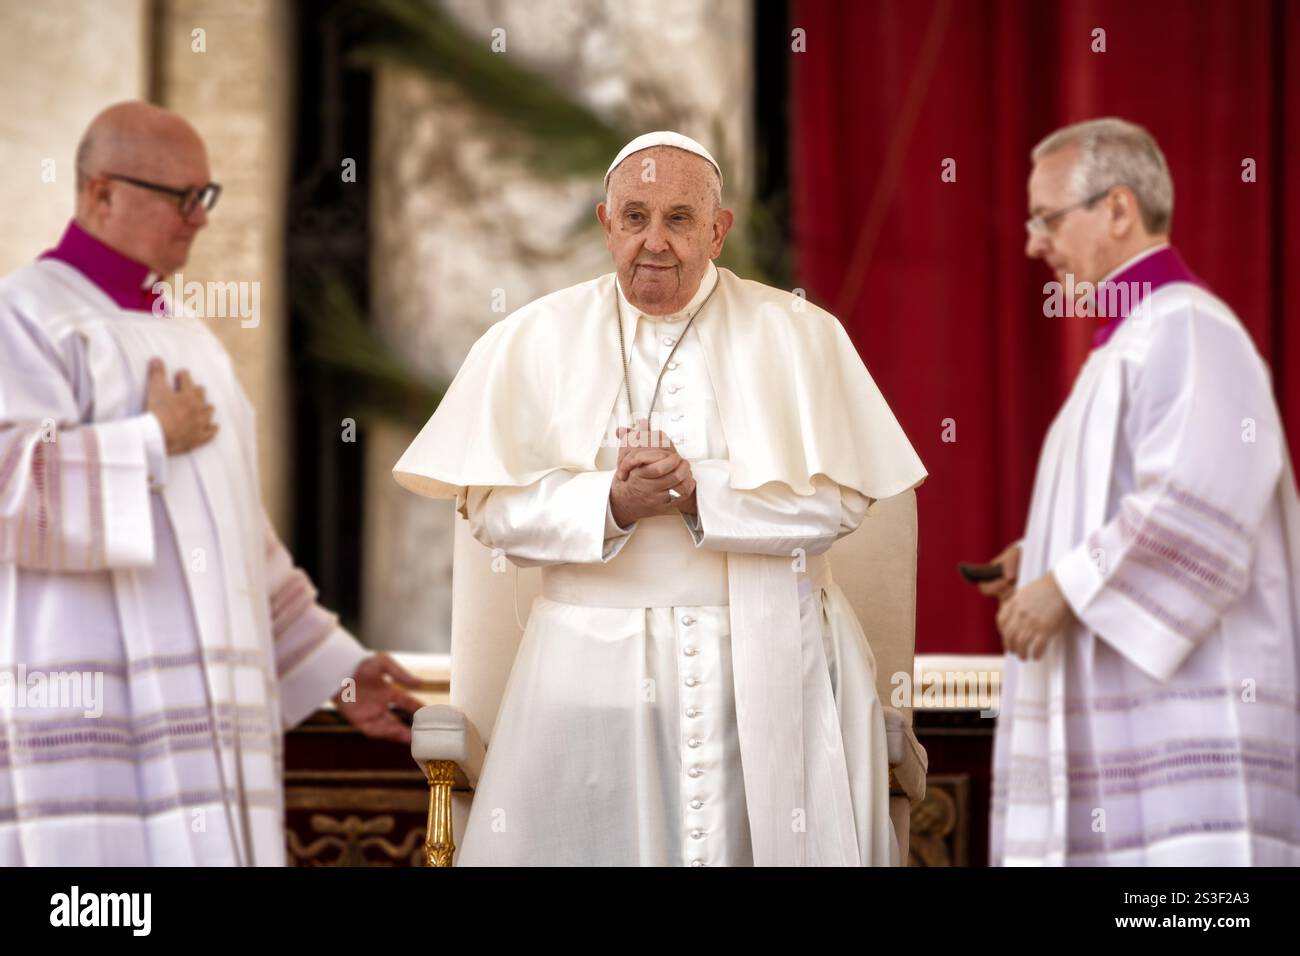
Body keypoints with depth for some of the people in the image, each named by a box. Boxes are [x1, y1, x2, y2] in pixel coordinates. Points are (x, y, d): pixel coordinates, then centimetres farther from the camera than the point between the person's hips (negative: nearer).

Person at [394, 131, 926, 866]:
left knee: (769, 842, -1)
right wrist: (612, 502, -21)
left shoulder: (797, 335, 0)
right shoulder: (538, 338, 2)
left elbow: (840, 499, -7)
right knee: (587, 843, 0)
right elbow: (493, 507, -4)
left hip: (767, 665, 0)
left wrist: (698, 491, -20)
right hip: (595, 663, 1)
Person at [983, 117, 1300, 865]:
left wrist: (1069, 584, -15)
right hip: (1129, 716, 10)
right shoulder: (1135, 338, 22)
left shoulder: (1186, 328, -10)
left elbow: (1194, 508, -22)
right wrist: (1042, 558, 14)